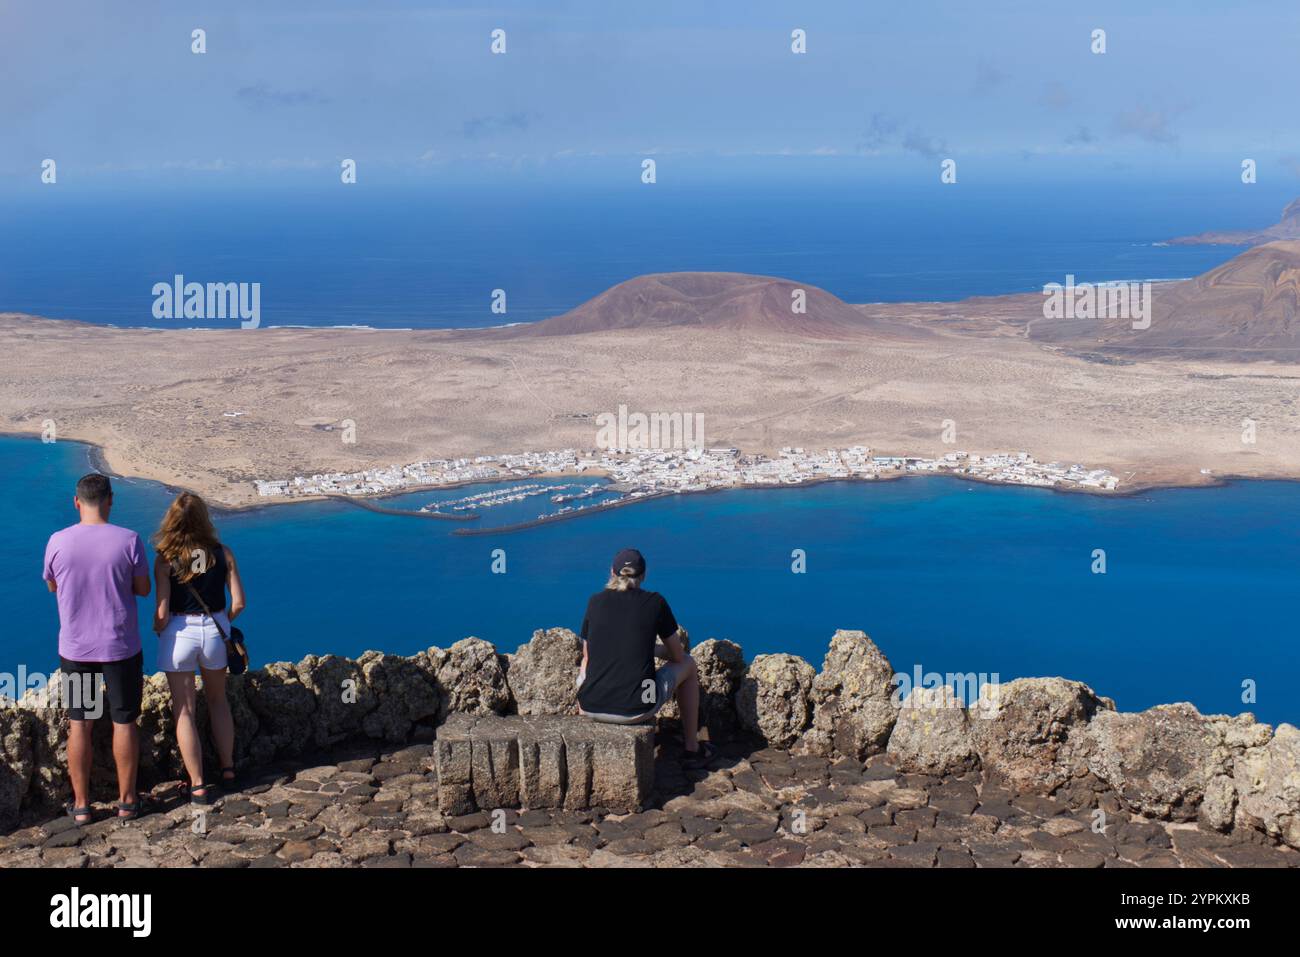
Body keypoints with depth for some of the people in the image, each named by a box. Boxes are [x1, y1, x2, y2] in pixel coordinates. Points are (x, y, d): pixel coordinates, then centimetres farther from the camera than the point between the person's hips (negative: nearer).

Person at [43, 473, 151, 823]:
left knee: (79, 725, 12)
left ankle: (81, 805, 17)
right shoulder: (128, 541, -14)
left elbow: (52, 586, 8)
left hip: (75, 648, 1)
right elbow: (143, 588, -3)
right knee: (124, 723, 11)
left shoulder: (58, 542, -9)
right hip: (121, 647, -1)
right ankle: (127, 800, 21)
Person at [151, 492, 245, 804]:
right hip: (215, 631, 3)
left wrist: (157, 631, 8)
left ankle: (198, 785, 9)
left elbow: (162, 612, -14)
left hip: (179, 633, -3)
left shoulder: (165, 559, -12)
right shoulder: (223, 554, -5)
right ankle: (227, 769, 29)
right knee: (217, 700, 25)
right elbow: (238, 603, -3)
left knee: (184, 710, 7)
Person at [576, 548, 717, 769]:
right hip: (638, 709, -3)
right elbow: (677, 655, 10)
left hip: (592, 708, 3)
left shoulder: (596, 601, 6)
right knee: (688, 665, 25)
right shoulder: (655, 602, 0)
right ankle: (692, 749, 30)